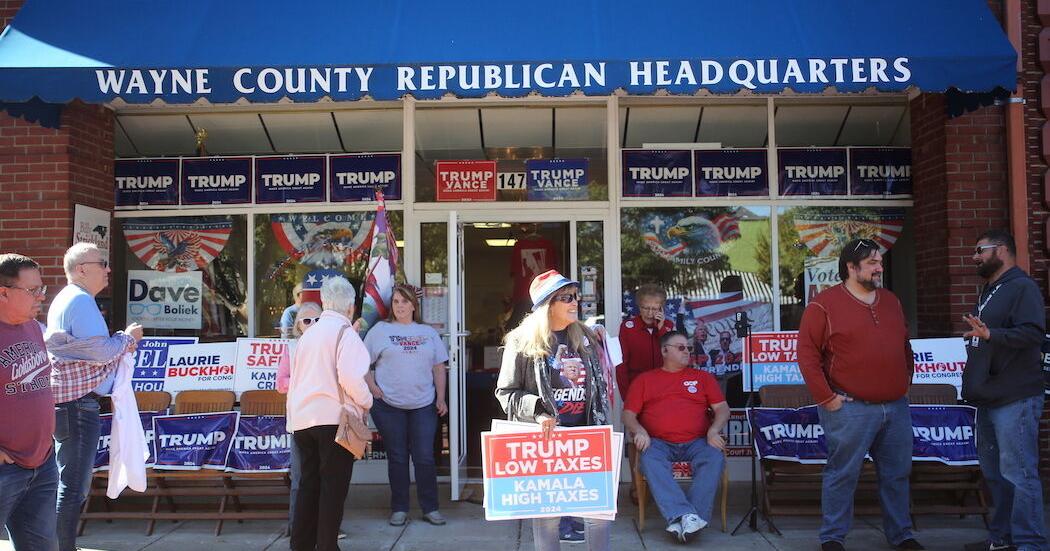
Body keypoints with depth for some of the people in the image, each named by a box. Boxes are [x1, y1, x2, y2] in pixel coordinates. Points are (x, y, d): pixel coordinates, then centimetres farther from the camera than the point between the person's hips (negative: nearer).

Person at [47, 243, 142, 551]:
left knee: (69, 482, 18)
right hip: (78, 402, -11)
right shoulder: (81, 300, -15)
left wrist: (120, 345, 13)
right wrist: (127, 337, -3)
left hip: (65, 401, 11)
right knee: (74, 487, -6)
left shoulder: (65, 299, 19)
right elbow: (100, 352, -21)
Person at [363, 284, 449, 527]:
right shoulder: (380, 330, 4)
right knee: (397, 458, 6)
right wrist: (373, 388, -7)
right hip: (389, 405, -1)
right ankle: (399, 509, 16)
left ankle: (430, 508, 11)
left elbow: (439, 367, 12)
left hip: (424, 405, 1)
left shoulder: (428, 333, 11)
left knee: (425, 458, 1)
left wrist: (441, 398, 4)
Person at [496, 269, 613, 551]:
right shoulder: (523, 341, -6)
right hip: (544, 436, -4)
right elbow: (505, 392, -5)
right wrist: (538, 411, -19)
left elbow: (600, 386, 16)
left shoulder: (585, 338, 9)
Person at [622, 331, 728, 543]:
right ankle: (686, 515, -45)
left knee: (715, 458, -31)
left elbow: (722, 408, 16)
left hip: (696, 442, 1)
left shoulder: (703, 377, 23)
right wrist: (639, 431, -10)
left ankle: (687, 518, -38)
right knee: (650, 460, -35)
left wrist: (714, 430, -5)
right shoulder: (644, 380, 19)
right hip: (659, 443, -1)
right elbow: (628, 414, 12)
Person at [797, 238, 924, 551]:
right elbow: (807, 352, -9)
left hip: (896, 407, 6)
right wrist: (825, 397, -11)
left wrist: (905, 383, 15)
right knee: (843, 474, -1)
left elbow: (905, 347, 24)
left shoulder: (891, 302, 14)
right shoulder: (825, 304, -7)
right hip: (851, 408, -6)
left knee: (897, 474, 13)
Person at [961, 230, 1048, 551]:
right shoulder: (989, 292, 21)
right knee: (994, 472, 15)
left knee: (1018, 473, -9)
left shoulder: (1022, 287, -10)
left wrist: (990, 334, -35)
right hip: (988, 399, 10)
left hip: (1014, 401, -10)